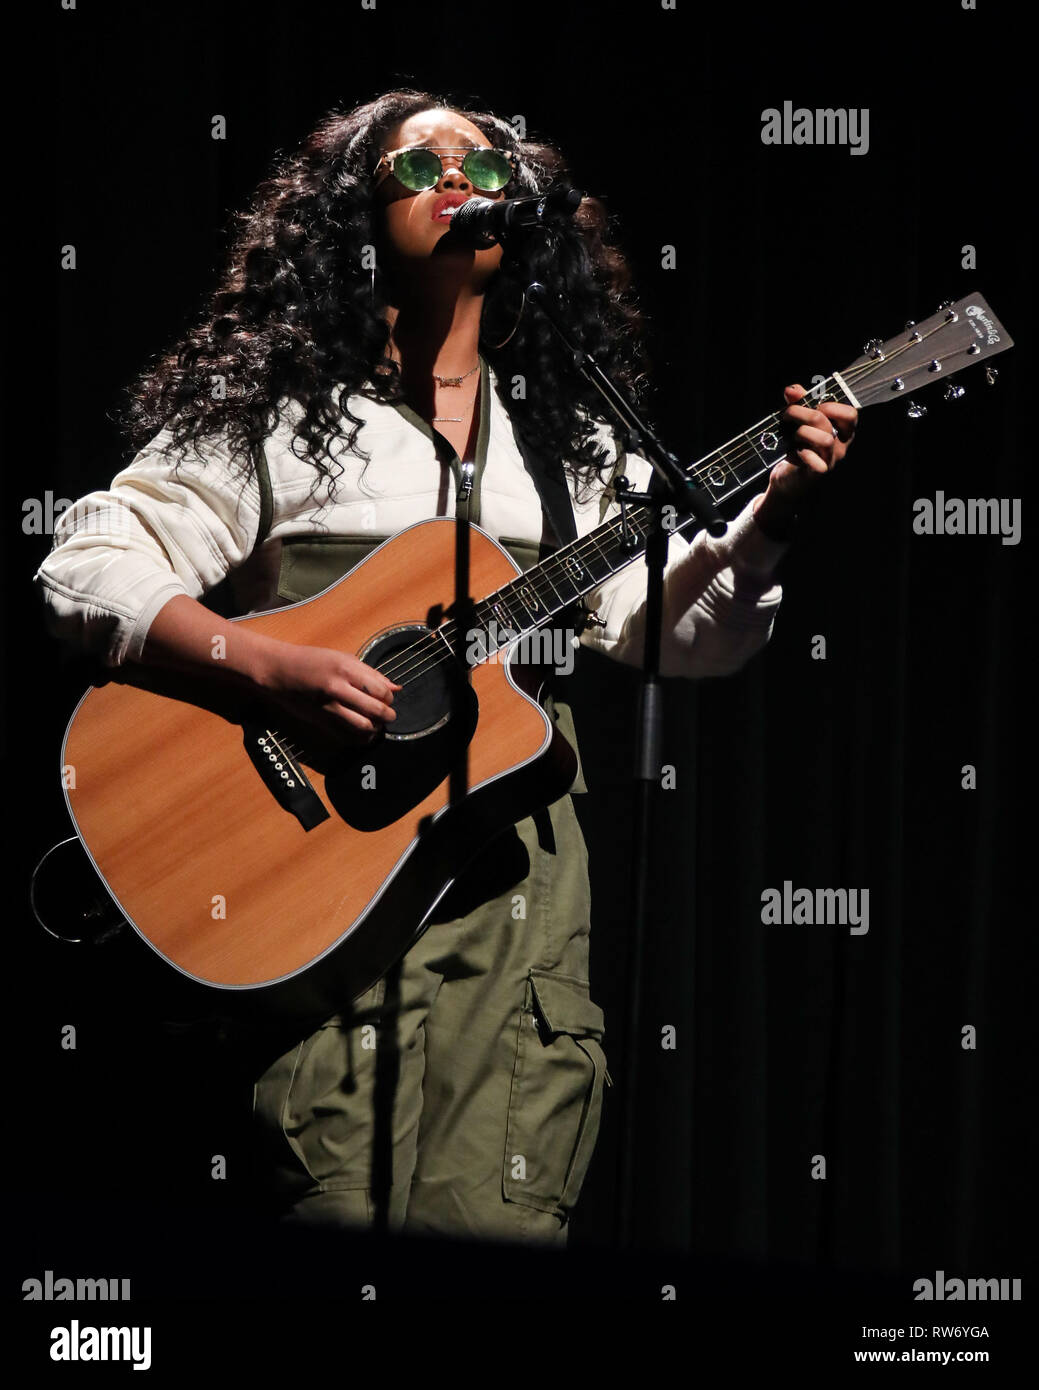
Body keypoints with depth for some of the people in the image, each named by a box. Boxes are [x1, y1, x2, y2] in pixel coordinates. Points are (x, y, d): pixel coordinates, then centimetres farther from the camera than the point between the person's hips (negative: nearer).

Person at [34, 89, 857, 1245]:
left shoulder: (572, 439, 18)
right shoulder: (270, 411, 5)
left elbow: (678, 629, 14)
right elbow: (84, 574, -2)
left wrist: (771, 513, -5)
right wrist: (274, 667, -16)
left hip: (518, 878, 3)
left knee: (499, 1236, -6)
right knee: (334, 1228, -10)